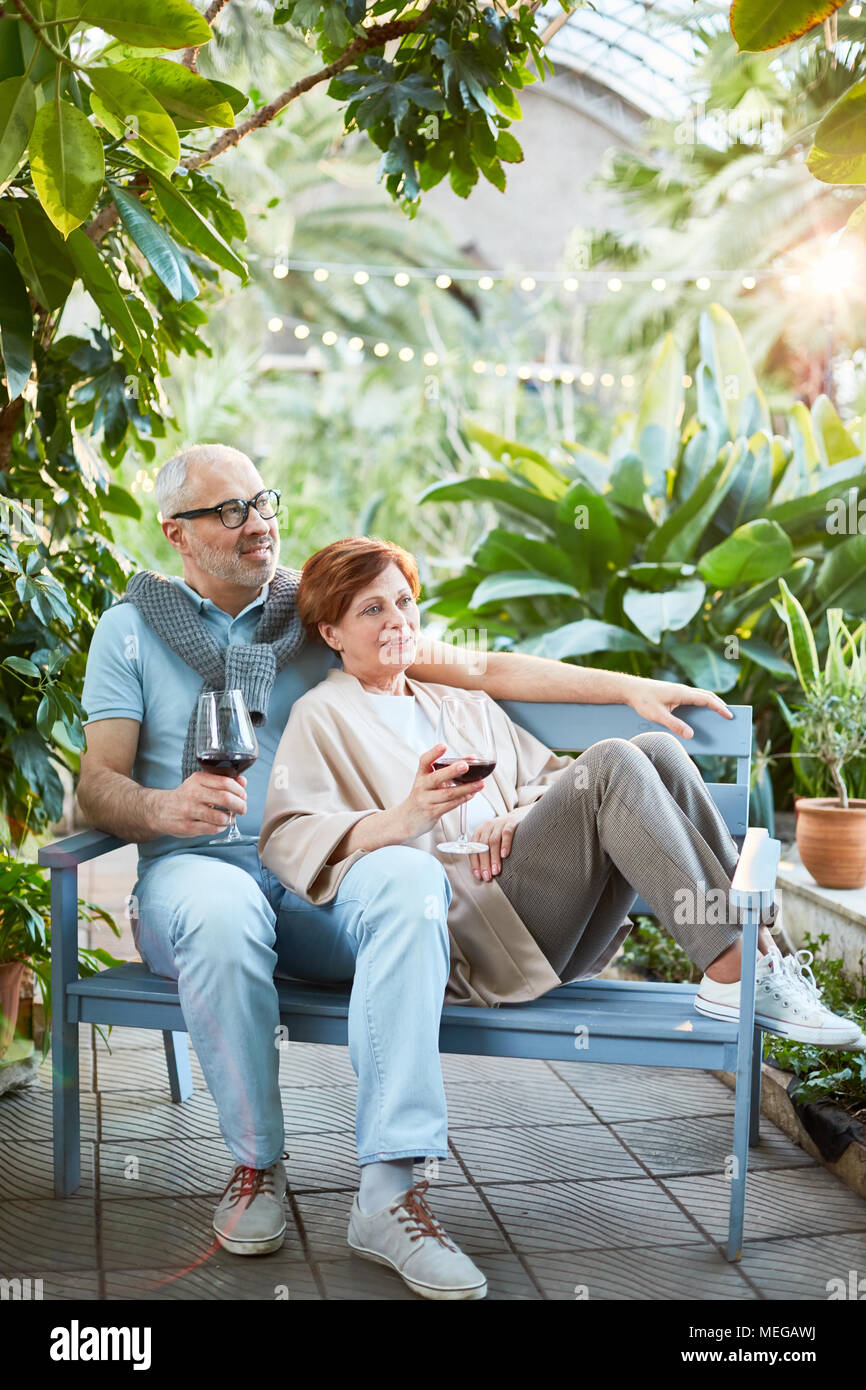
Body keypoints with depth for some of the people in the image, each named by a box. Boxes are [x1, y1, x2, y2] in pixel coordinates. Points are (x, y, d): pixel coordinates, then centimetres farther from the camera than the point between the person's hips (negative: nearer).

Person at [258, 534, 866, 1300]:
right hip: (467, 930, -6)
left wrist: (521, 814, 3)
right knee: (616, 764, -24)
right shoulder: (322, 714, 10)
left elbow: (553, 773, 29)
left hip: (548, 929, 6)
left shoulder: (459, 701, 31)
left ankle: (755, 944, -20)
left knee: (654, 749, -15)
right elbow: (287, 837, -7)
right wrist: (402, 819, -27)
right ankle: (733, 968, -26)